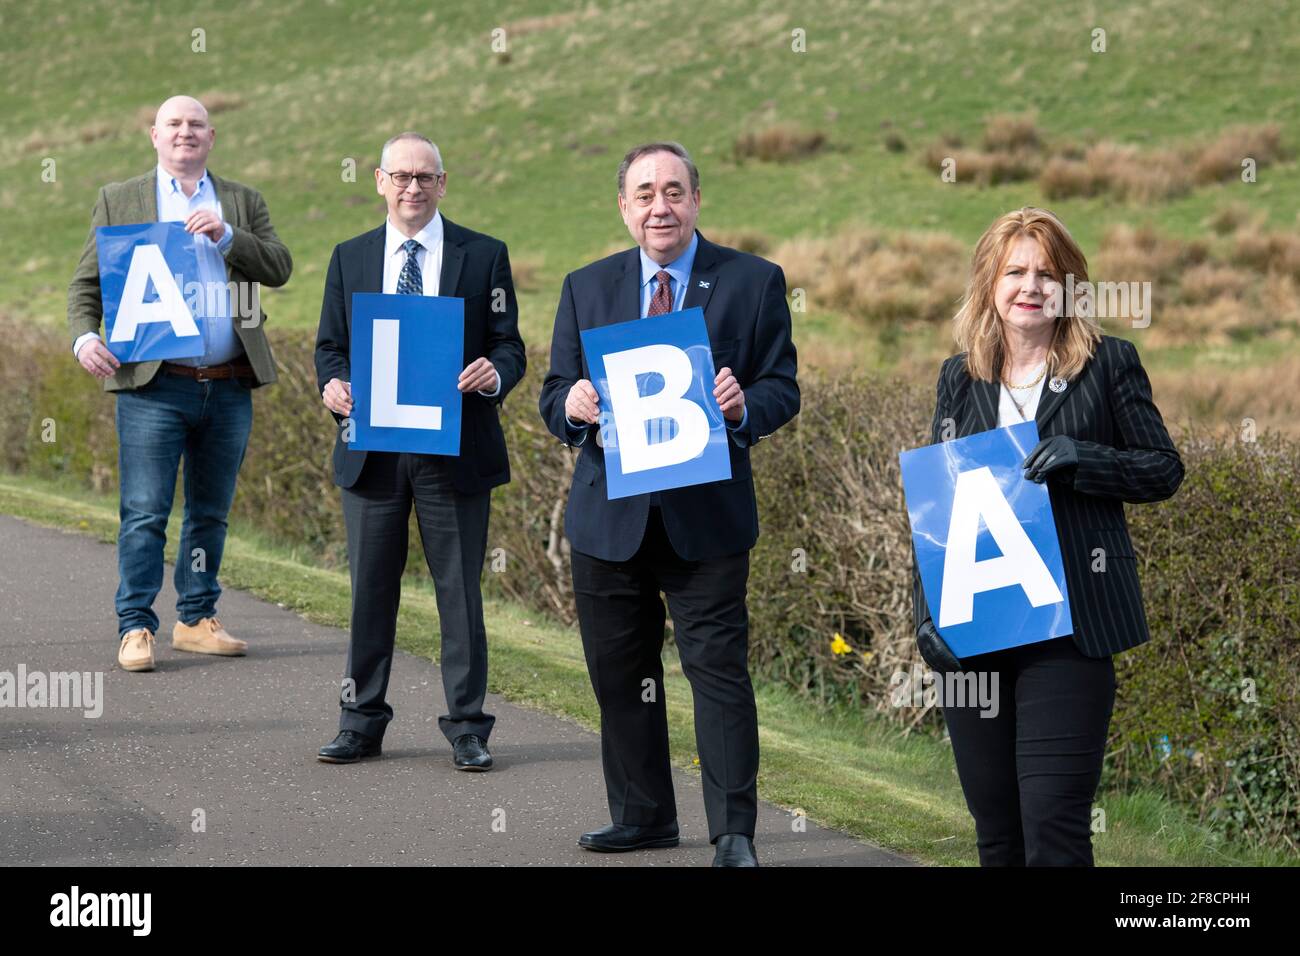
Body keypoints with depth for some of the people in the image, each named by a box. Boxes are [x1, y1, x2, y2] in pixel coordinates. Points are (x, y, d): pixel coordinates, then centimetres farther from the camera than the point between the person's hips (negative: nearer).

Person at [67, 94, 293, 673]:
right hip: (153, 385, -3)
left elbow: (279, 268, 3)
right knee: (144, 513, -7)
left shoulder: (242, 202, 15)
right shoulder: (119, 200, 9)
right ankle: (136, 628, -3)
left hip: (229, 386, 3)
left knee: (211, 513, 10)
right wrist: (84, 337, -12)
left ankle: (197, 620, 20)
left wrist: (226, 235, -12)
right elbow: (86, 282, 7)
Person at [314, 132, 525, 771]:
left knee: (460, 591, 2)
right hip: (371, 449, 2)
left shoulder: (483, 256, 4)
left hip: (456, 450, -2)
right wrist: (332, 384, -9)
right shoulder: (350, 258, 11)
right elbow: (331, 345, 13)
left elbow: (509, 346, 3)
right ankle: (361, 723, 17)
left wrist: (494, 373, -20)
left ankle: (466, 729, 10)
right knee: (370, 590, 7)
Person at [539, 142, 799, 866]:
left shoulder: (754, 282, 1)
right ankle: (643, 817, 24)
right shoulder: (586, 289, 9)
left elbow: (783, 388, 0)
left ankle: (734, 833, -2)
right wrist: (572, 404, -16)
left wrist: (745, 405, -23)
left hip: (707, 513, -3)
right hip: (610, 513, 4)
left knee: (718, 667, -7)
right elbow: (555, 395, 8)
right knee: (618, 671, 11)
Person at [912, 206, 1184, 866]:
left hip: (1068, 625, -4)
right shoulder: (959, 378, 13)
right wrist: (926, 613, 1)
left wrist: (1082, 459, -15)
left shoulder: (1109, 363, 3)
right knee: (996, 834, 10)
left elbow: (1165, 469, 4)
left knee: (1053, 828, -12)